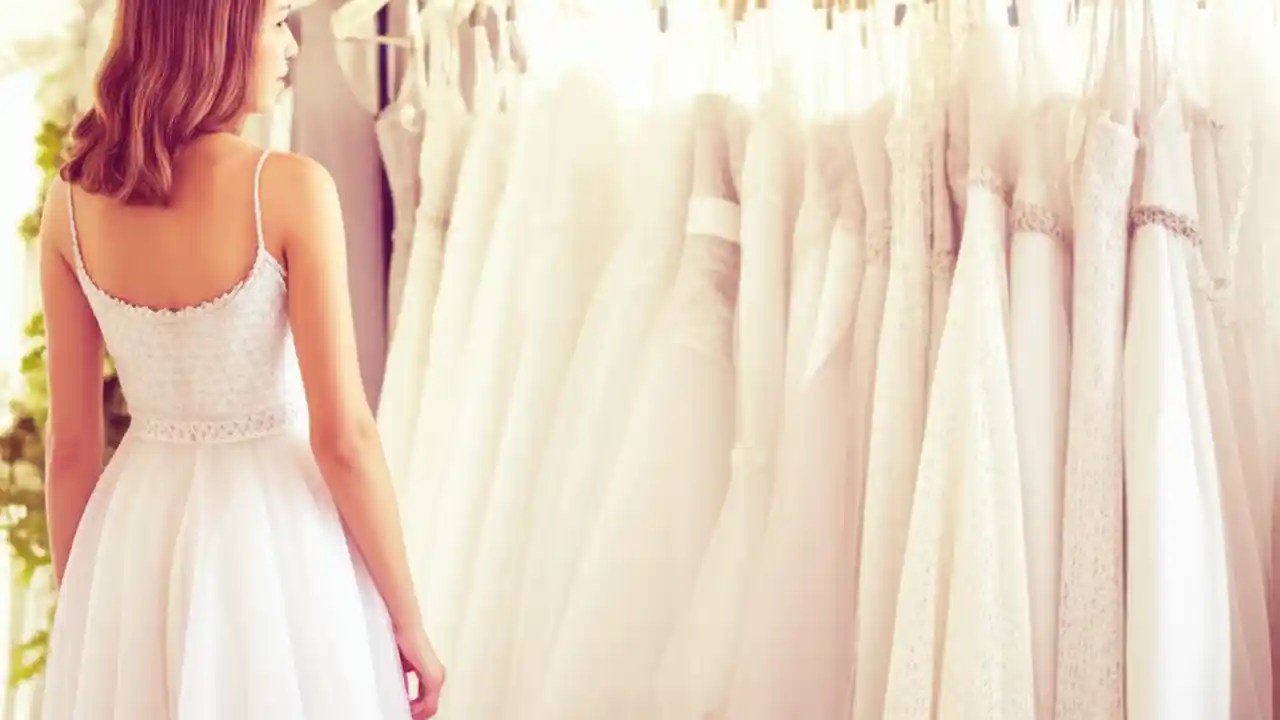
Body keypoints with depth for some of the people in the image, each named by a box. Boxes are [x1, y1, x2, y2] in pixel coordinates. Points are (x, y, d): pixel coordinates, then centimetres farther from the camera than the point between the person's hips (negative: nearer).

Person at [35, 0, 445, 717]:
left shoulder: (72, 200, -3)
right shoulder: (292, 188, -17)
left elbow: (71, 443, 2)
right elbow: (343, 434, -16)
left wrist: (80, 611, 13)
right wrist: (410, 621, -6)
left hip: (135, 538, 4)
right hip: (278, 536, -4)